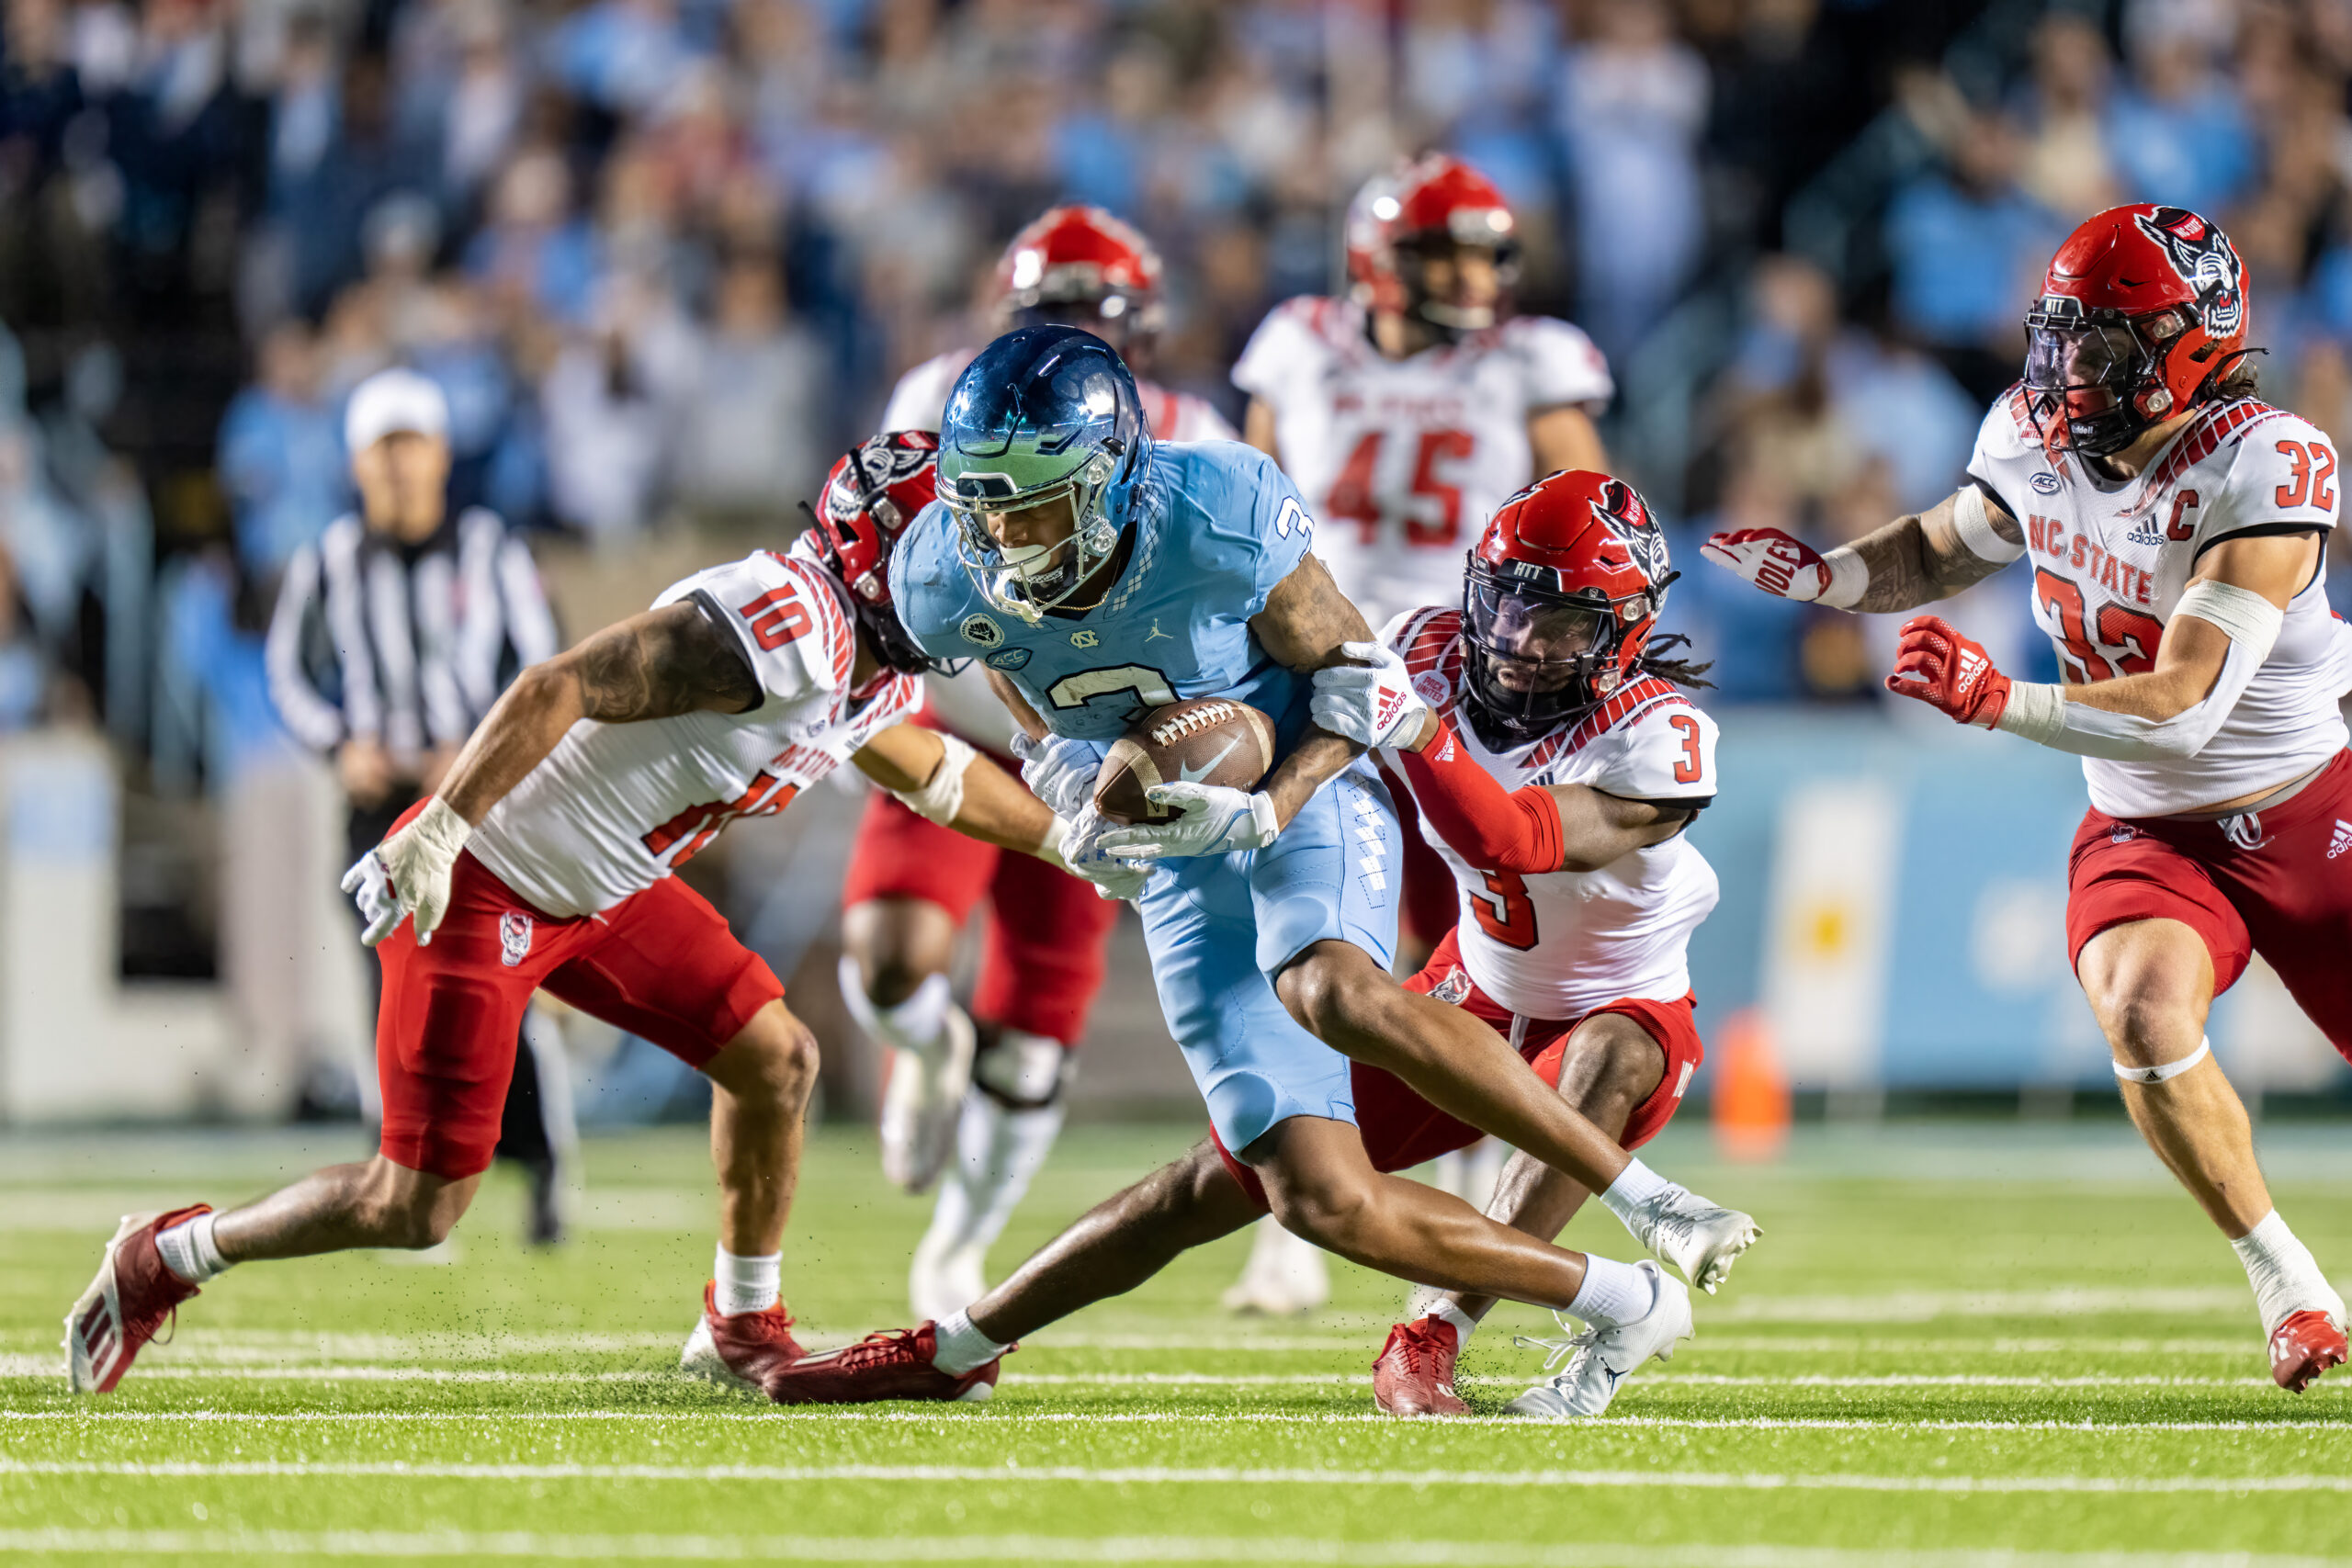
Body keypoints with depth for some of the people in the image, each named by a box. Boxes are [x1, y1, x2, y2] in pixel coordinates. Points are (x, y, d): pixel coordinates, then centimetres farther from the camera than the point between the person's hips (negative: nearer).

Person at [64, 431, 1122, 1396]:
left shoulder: (874, 675, 5)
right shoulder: (785, 624, -26)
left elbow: (933, 772, 29)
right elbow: (557, 688, -30)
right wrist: (442, 826, -33)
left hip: (598, 891, 9)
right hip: (479, 884, -9)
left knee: (775, 1061, 6)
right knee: (418, 1208, -6)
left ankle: (744, 1328, 23)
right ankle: (168, 1258, 14)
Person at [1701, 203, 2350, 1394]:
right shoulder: (2033, 439, -7)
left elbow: (2178, 710, -32)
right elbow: (1944, 547, 17)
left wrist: (1994, 700, -39)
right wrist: (1819, 575, -3)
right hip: (2146, 833, 3)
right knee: (2142, 1011, -27)